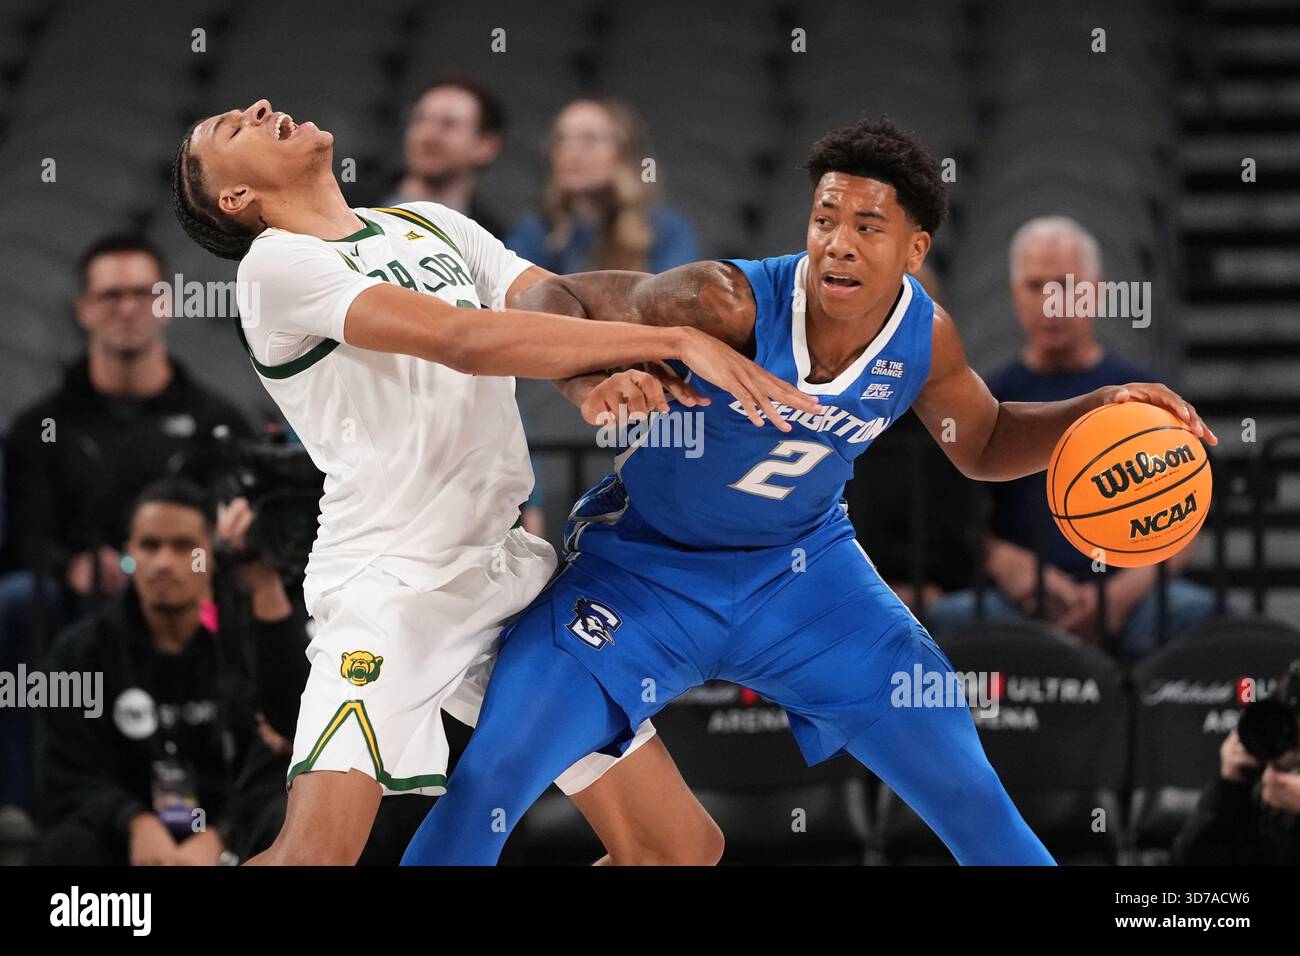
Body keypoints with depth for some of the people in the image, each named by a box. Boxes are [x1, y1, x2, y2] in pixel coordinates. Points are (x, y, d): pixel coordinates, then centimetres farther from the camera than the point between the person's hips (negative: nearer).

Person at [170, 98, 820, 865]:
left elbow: (566, 310, 6)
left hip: (512, 570, 7)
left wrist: (612, 369, -19)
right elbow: (462, 338, -20)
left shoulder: (431, 224, 17)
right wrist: (676, 341, -22)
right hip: (390, 585, -7)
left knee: (683, 845, 3)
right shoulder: (277, 264, -8)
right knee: (317, 851, -24)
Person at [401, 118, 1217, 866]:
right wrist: (590, 381, -55)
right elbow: (553, 300, -33)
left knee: (966, 785, 0)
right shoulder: (733, 304, -31)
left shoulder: (925, 337, -15)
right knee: (488, 781, -14)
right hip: (648, 564, -3)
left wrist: (1098, 410, -12)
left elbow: (984, 442, 6)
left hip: (801, 568, 3)